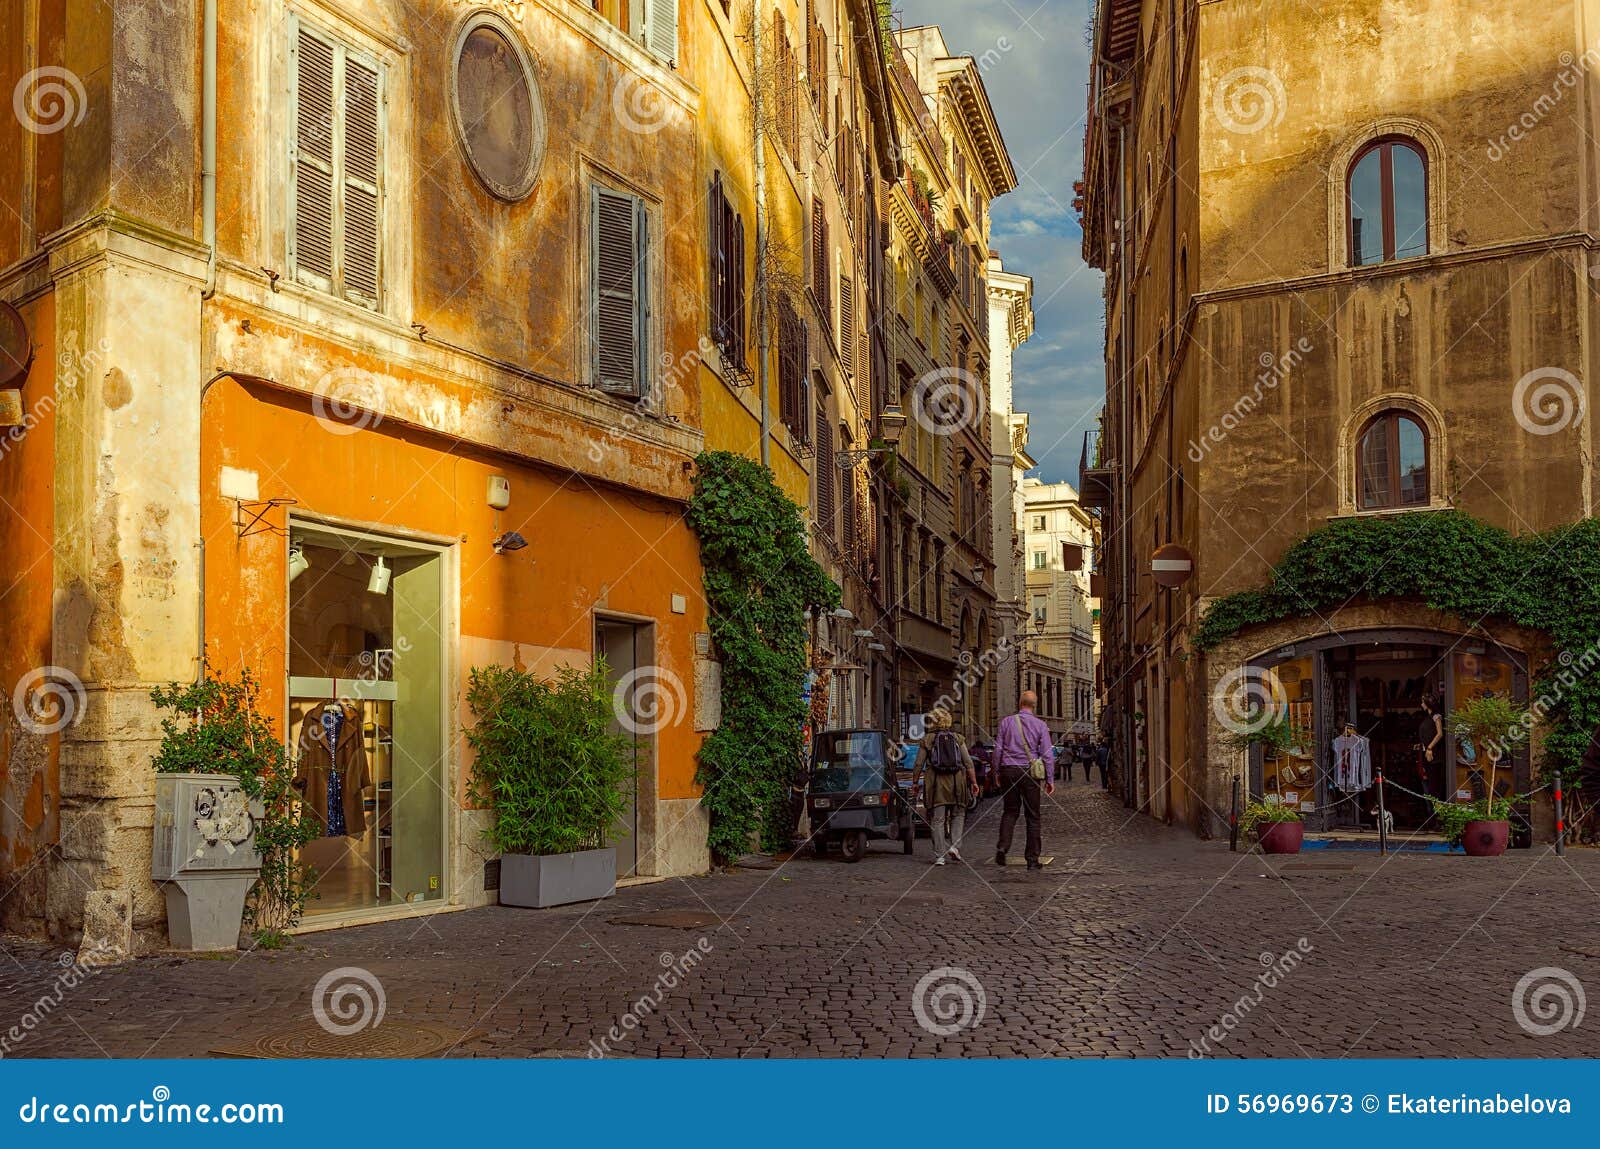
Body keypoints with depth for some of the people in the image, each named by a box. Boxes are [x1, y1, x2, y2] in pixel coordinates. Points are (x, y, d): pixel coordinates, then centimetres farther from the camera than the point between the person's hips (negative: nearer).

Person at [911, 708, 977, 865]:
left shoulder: (927, 739, 2)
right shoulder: (958, 738, 6)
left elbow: (919, 764, 2)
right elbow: (968, 762, 2)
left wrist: (915, 782, 12)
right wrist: (974, 782, 5)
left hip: (935, 782, -1)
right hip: (957, 781, 1)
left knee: (937, 820, 3)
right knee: (958, 815, 18)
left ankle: (940, 856, 2)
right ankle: (955, 846, 2)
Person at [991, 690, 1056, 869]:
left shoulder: (1007, 722, 3)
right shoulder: (1040, 725, 0)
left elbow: (998, 749, 3)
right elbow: (1047, 753, -2)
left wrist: (997, 771, 12)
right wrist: (1050, 779, 3)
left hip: (1008, 769, 2)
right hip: (1029, 771, -1)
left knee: (1010, 811, 15)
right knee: (1032, 815, 6)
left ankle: (1002, 847, -3)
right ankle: (1032, 859, 7)